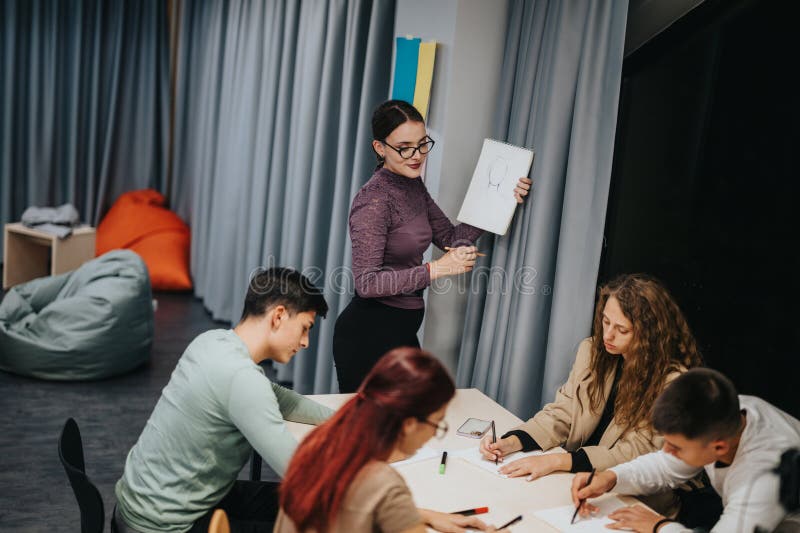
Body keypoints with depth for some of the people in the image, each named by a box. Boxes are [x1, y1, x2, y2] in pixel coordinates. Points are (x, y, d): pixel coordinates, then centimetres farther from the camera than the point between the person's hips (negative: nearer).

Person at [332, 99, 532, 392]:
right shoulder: (374, 200, -20)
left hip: (403, 330, 8)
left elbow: (450, 236, 12)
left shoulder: (413, 186, 6)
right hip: (368, 334, -8)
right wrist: (435, 269, -26)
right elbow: (366, 283, -24)